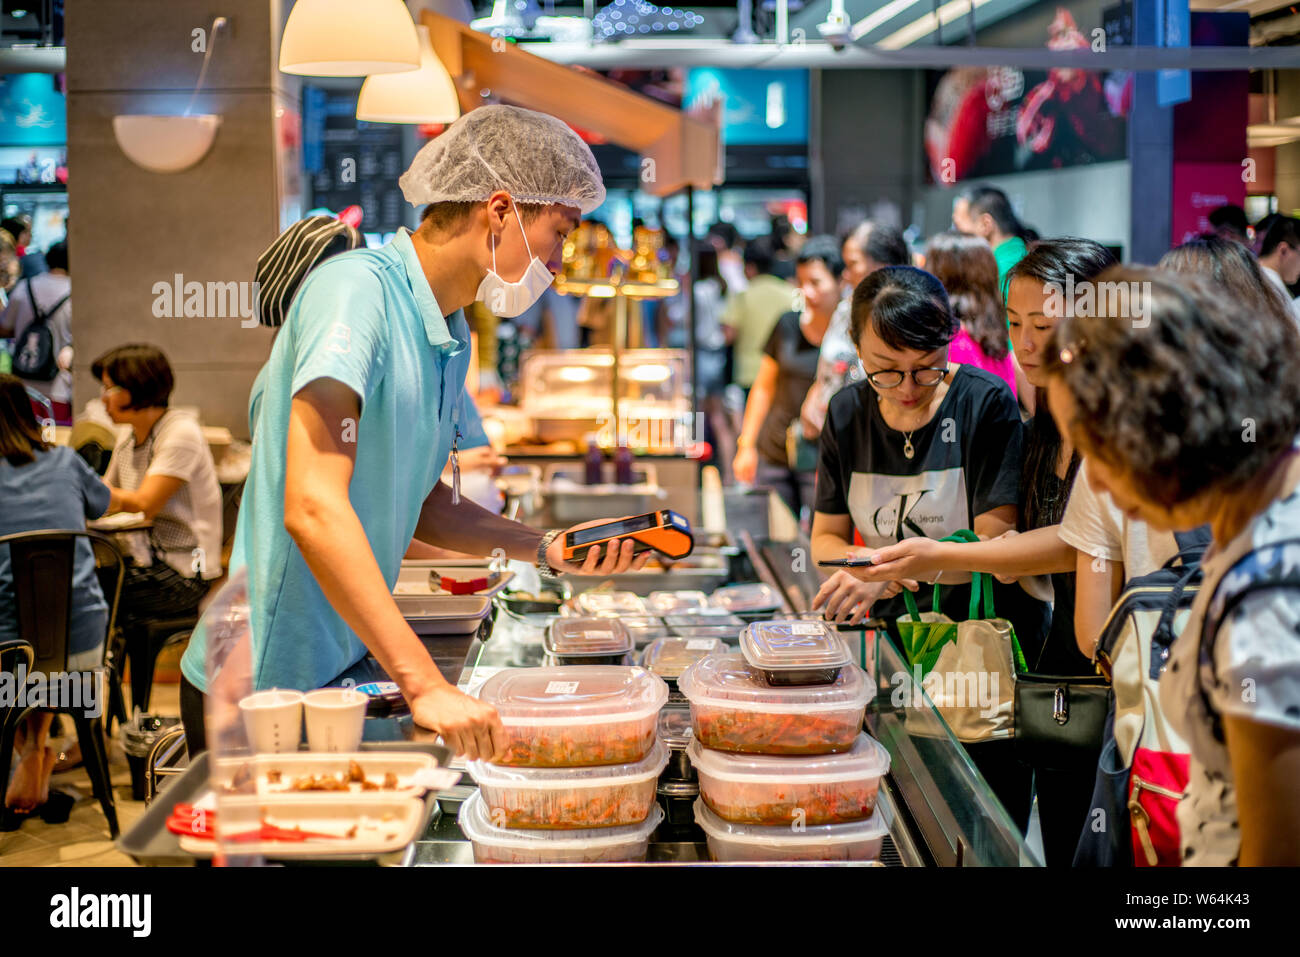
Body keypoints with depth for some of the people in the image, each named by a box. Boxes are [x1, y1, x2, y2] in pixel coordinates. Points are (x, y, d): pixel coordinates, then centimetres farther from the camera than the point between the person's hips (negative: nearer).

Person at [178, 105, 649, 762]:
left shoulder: (452, 337, 10)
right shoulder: (356, 289, -20)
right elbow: (313, 507, -31)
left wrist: (546, 549, 2)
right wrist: (422, 684, -35)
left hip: (345, 671, 9)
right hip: (264, 685, -8)